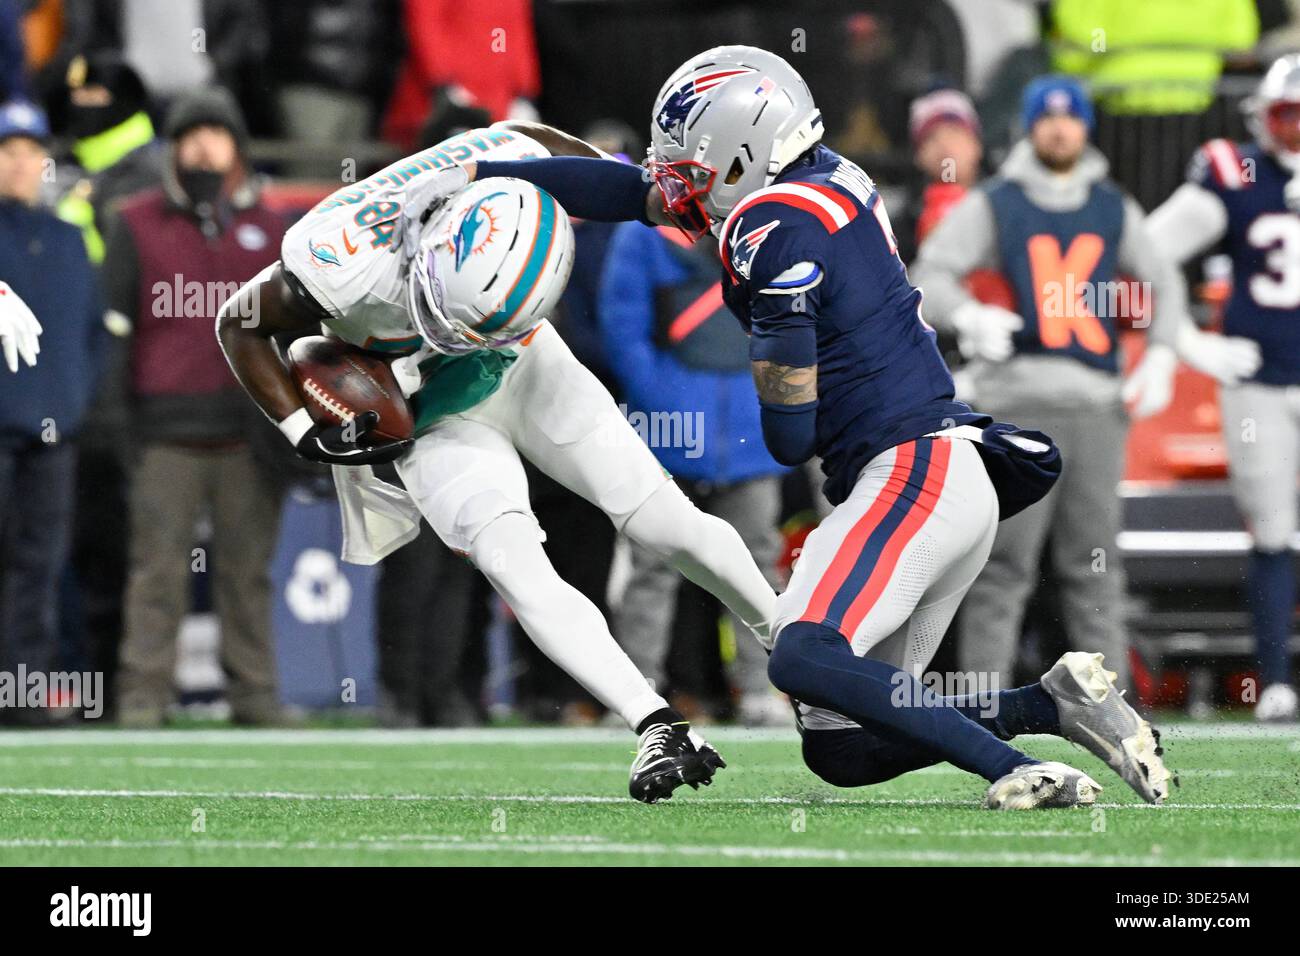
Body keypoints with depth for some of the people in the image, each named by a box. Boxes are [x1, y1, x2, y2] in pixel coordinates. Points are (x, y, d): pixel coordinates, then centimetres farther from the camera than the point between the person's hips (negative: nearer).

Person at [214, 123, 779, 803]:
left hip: (525, 367, 3)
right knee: (514, 564, -24)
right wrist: (312, 437, -24)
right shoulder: (345, 268, -38)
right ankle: (658, 728, -23)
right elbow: (239, 326, -19)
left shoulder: (518, 159, -30)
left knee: (666, 522, -1)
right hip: (434, 415, -3)